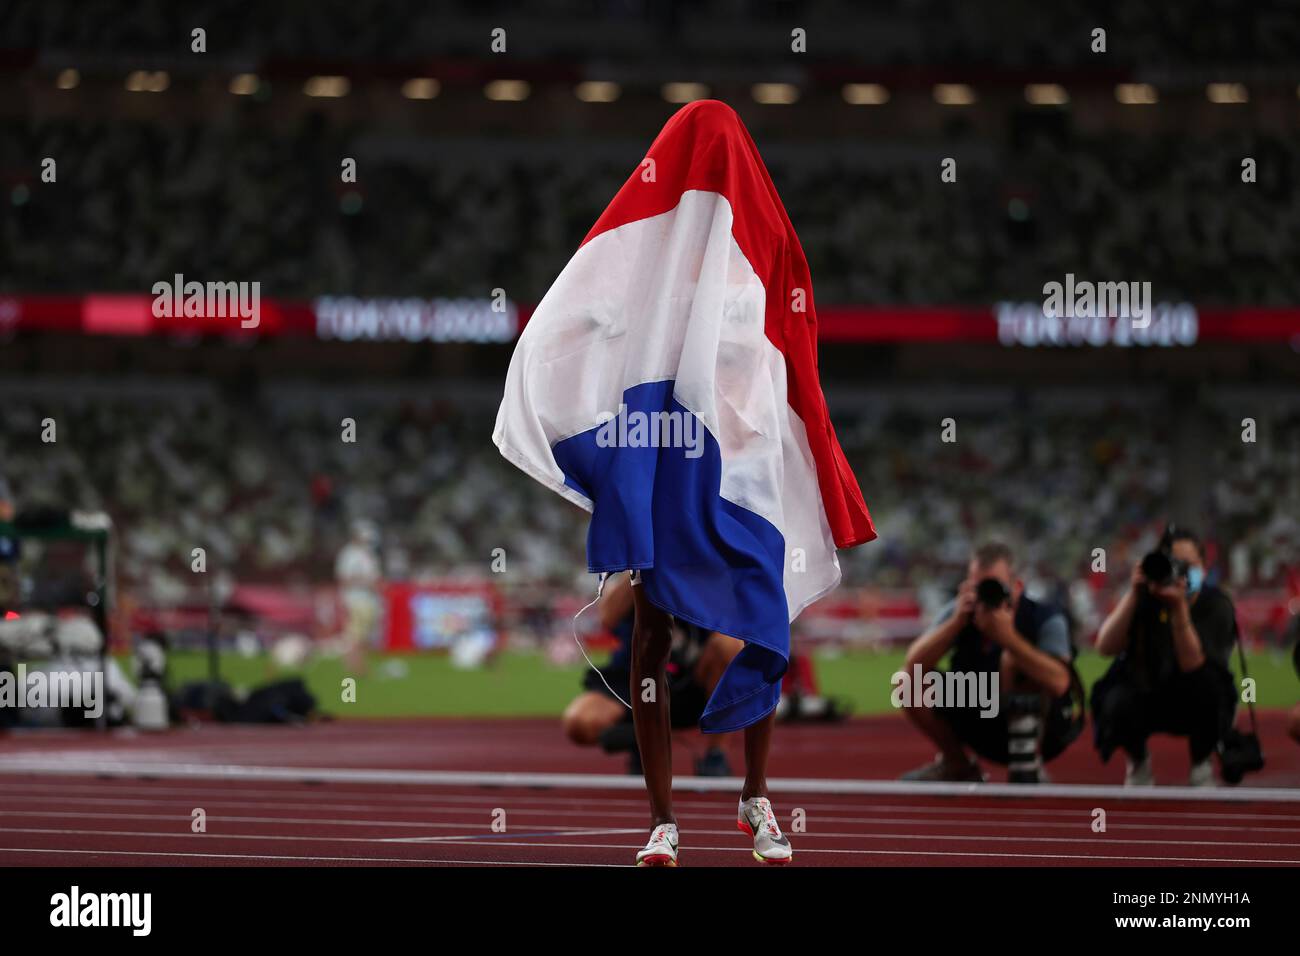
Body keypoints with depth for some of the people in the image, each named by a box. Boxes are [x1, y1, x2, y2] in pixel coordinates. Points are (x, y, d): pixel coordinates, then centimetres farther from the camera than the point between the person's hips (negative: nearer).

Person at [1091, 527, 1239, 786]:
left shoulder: (1217, 606, -17)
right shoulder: (1146, 597, -13)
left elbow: (1192, 665, -29)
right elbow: (1105, 647, -24)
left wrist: (1179, 608, -39)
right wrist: (1133, 594, -33)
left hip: (1193, 704, -1)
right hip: (1142, 694, 1)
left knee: (1207, 679, -35)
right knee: (1117, 704, -34)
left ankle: (1201, 765, -5)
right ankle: (1138, 763, 5)